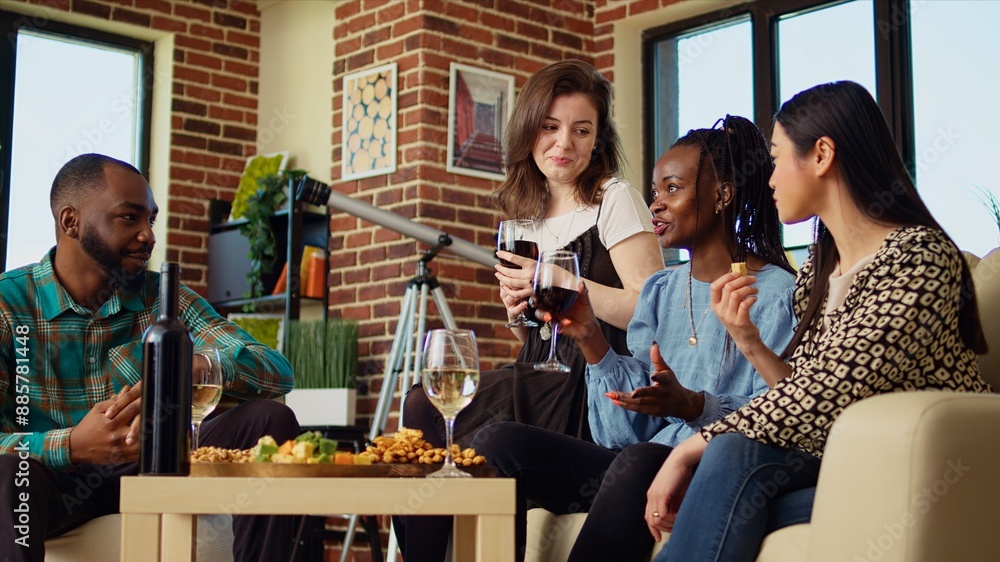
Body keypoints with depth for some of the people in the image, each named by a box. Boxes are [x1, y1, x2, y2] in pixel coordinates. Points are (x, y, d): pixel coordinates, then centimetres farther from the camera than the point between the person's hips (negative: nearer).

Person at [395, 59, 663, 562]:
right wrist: (517, 311, 2)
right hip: (540, 382, 7)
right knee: (426, 401, -16)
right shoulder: (526, 215, 18)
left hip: (597, 390, -7)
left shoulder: (615, 200, -2)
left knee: (426, 407, -20)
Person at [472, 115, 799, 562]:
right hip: (640, 460, 7)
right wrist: (590, 340, -3)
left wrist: (692, 406, -27)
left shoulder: (776, 295, -3)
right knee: (499, 442, -12)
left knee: (640, 463, -38)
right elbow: (629, 431, 10)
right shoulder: (659, 291, 17)